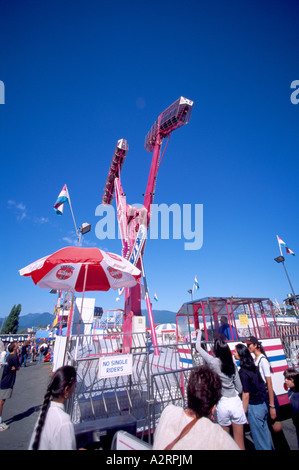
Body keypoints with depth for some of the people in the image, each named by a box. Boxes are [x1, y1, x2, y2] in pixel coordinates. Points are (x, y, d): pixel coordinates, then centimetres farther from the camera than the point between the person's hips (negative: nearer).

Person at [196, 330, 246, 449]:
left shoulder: (213, 362, -15)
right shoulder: (232, 364, -4)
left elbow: (198, 347, -5)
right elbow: (239, 388, 5)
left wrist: (199, 333, 9)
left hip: (222, 404, -3)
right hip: (235, 402, 3)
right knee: (240, 442, 16)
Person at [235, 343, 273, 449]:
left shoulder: (243, 371, -25)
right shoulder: (253, 367, -2)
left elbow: (246, 394, -22)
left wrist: (244, 413, -11)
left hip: (253, 407, -7)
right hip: (262, 404, 7)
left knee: (258, 436, 12)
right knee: (264, 431, 23)